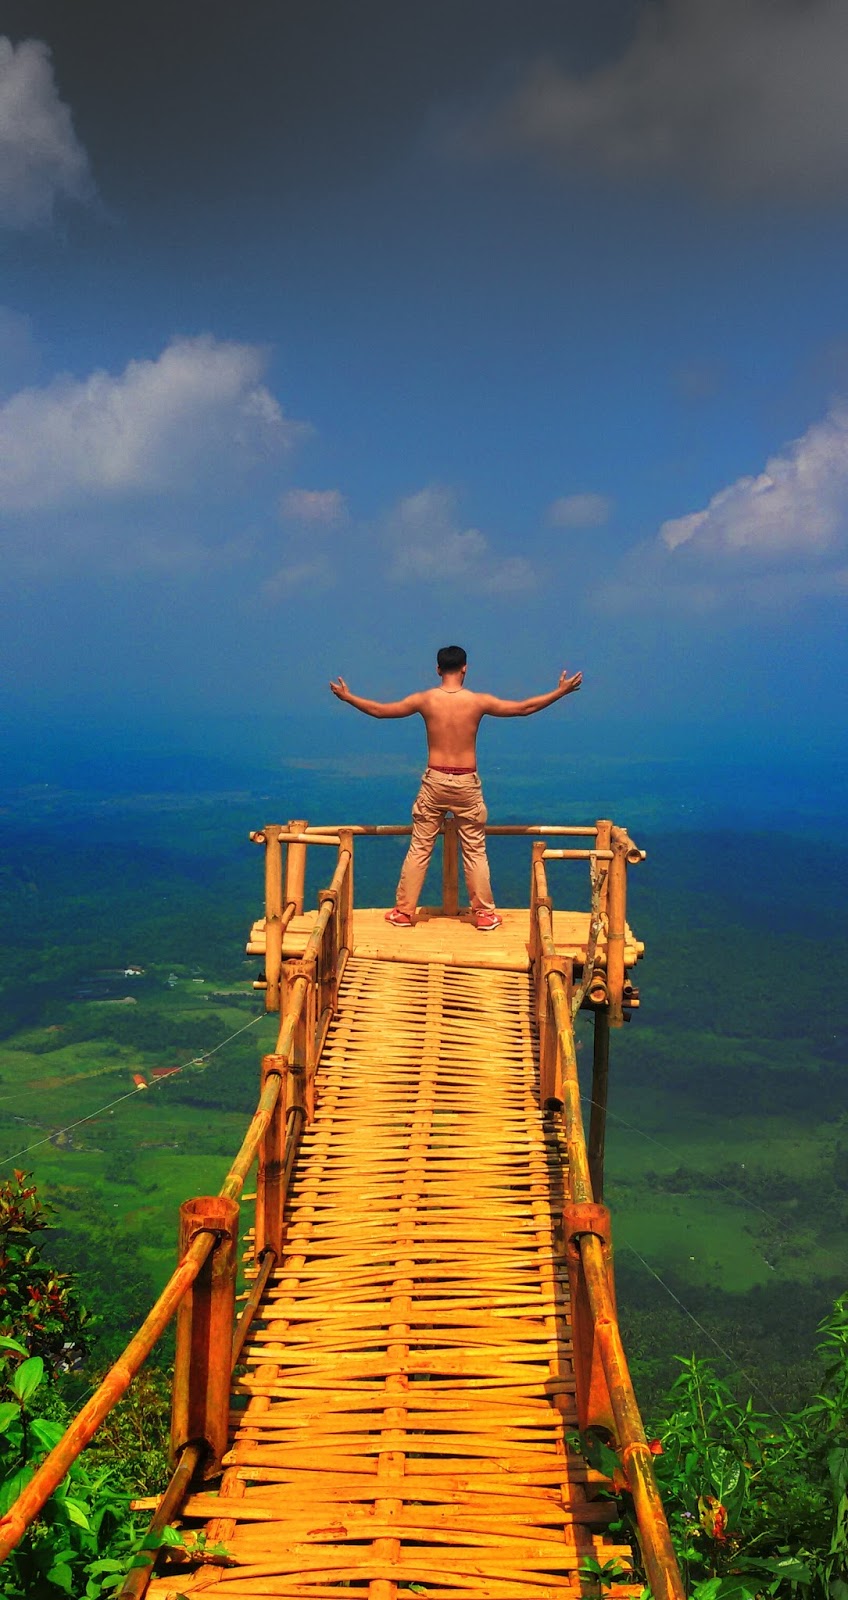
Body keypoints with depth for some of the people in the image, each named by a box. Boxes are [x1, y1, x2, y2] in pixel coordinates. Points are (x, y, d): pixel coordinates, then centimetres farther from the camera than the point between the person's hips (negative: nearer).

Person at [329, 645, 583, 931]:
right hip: (466, 783, 0)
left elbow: (378, 710, 4)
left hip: (434, 781, 1)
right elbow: (525, 708, 2)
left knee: (419, 849, 9)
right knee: (475, 852, 9)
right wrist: (561, 692, 12)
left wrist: (347, 696, 19)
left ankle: (404, 911, 15)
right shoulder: (478, 701, -6)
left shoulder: (425, 700, -5)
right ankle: (484, 914, 16)